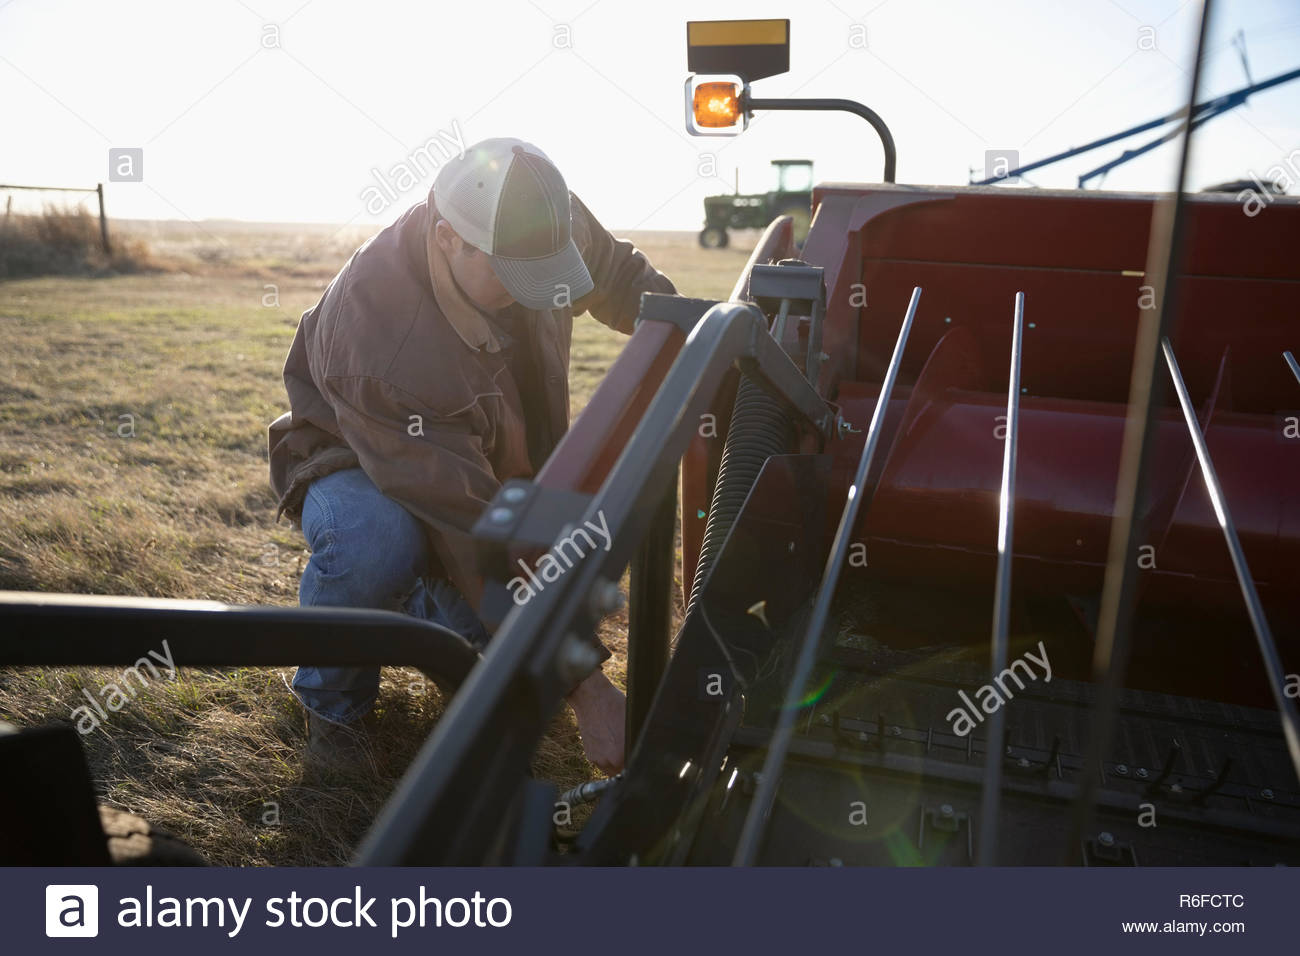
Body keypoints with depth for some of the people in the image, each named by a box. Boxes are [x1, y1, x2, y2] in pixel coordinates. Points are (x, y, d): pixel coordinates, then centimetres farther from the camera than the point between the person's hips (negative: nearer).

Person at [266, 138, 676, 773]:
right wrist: (582, 685, -39)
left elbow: (618, 273, 4)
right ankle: (332, 697, -7)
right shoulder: (374, 338, -40)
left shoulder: (542, 225, -22)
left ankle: (419, 604, 22)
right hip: (356, 460, -4)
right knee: (372, 543, -41)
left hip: (491, 467, 5)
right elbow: (481, 539, -41)